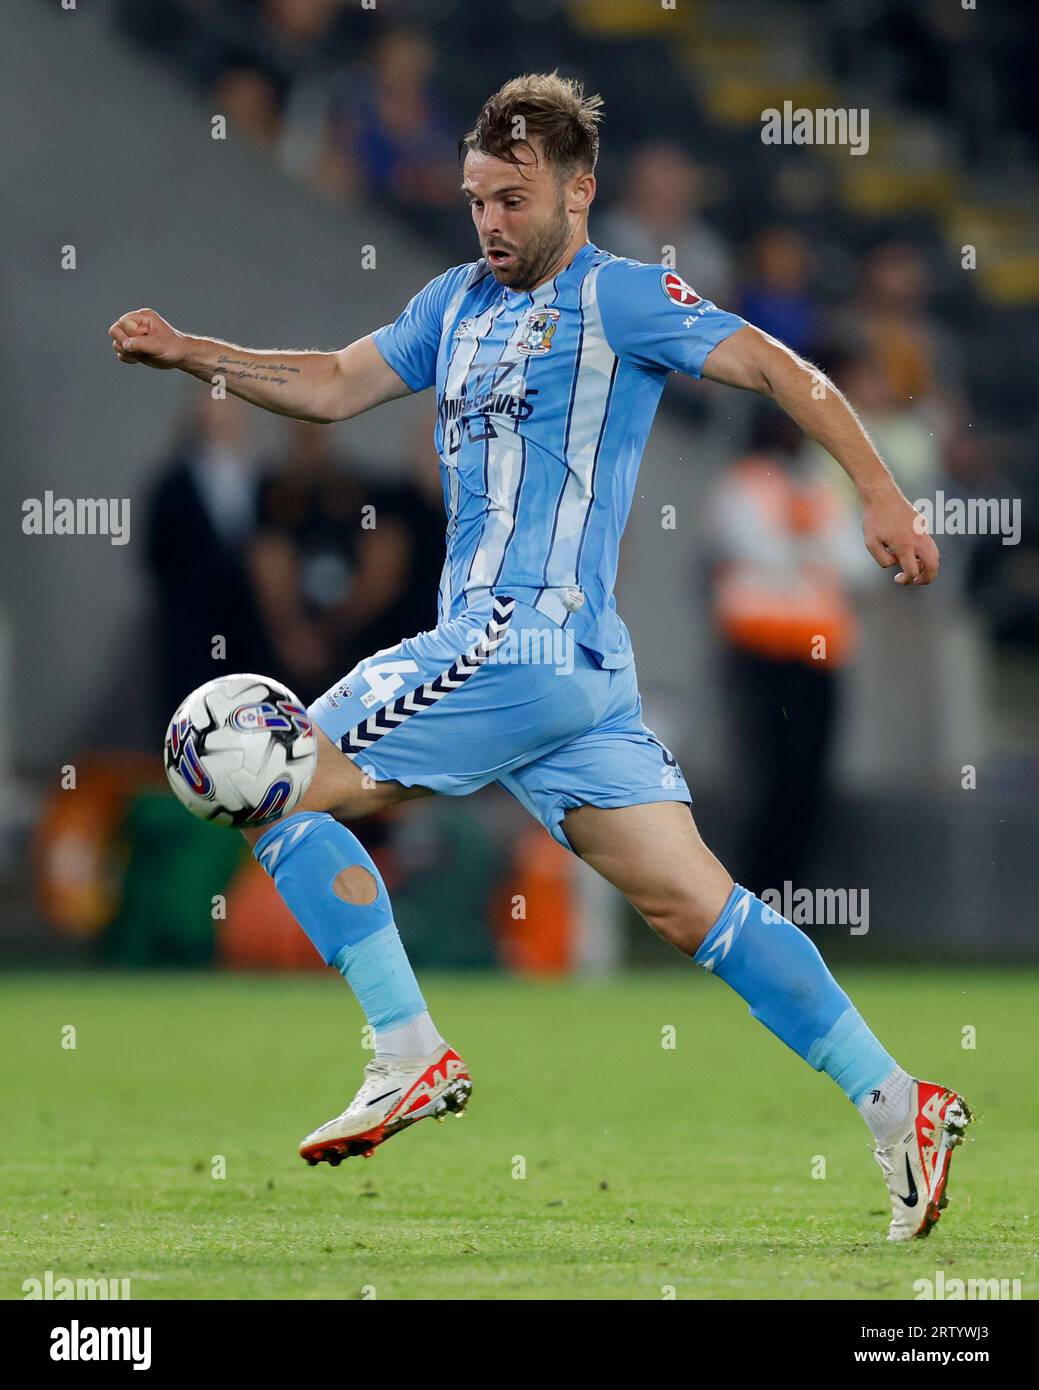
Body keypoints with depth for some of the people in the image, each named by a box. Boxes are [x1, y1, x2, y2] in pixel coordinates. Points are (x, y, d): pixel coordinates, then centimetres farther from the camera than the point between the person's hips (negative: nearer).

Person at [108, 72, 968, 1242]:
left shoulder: (615, 297, -4)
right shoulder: (460, 302, 20)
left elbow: (779, 371, -7)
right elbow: (336, 386, 25)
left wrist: (878, 494, -15)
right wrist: (191, 354, 13)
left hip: (529, 635, -8)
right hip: (579, 665, 8)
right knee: (693, 903, 3)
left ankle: (413, 1058, -3)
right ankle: (898, 1107, 1)